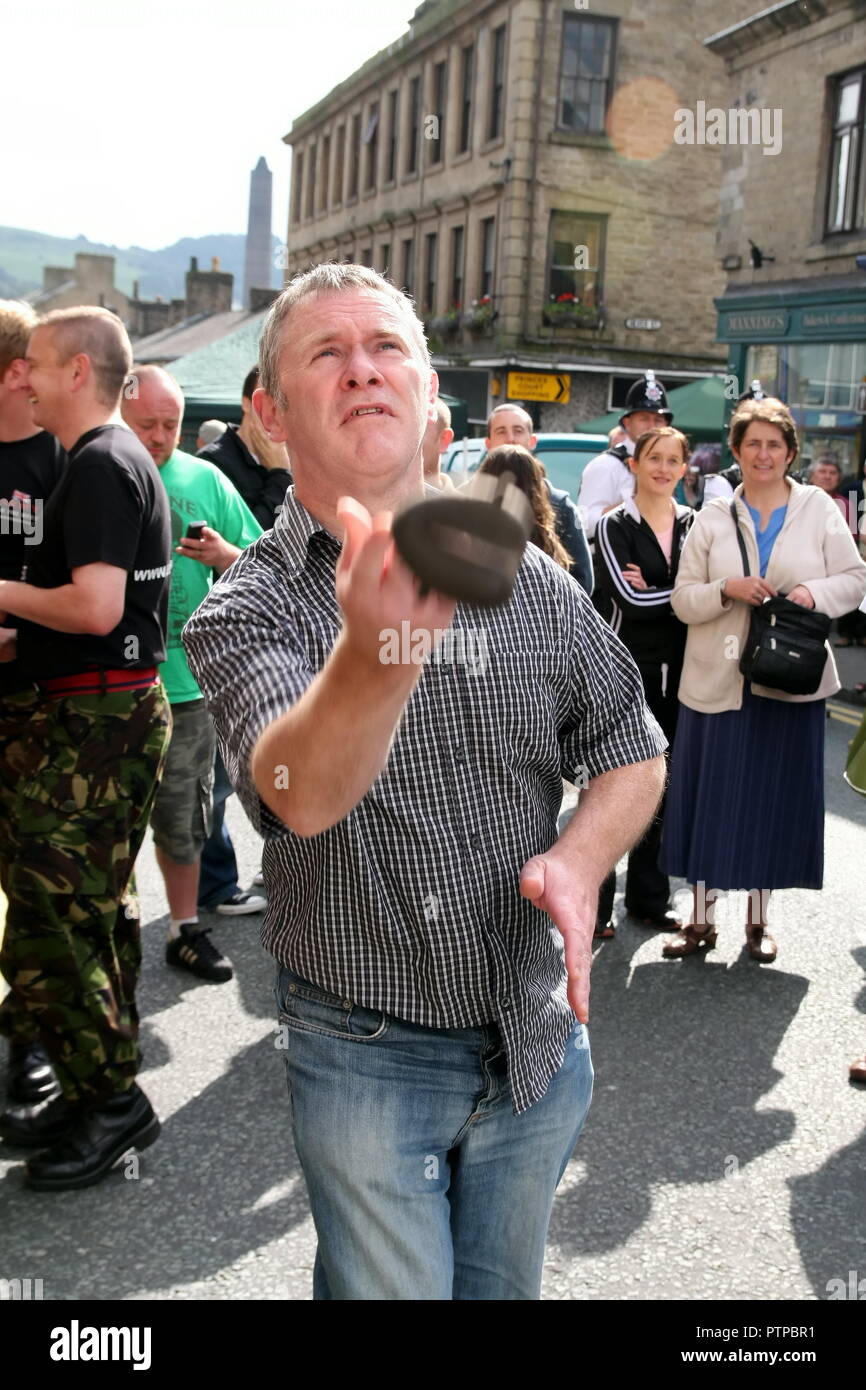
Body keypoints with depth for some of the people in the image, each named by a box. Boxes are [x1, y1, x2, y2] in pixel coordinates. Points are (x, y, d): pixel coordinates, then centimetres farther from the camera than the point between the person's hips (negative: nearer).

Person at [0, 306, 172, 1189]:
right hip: (117, 711, 11)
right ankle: (99, 1095, 27)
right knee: (98, 912, 16)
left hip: (93, 723, -11)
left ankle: (109, 1099, 6)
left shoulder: (100, 465, -15)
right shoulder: (121, 458, 17)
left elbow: (96, 607, -26)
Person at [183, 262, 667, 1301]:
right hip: (364, 1061, -3)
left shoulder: (527, 580, -2)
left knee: (503, 1289, 22)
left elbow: (632, 750, 6)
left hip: (536, 1036, 4)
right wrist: (376, 658, -56)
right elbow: (300, 794, -34)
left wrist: (579, 858, -16)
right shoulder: (244, 611, -14)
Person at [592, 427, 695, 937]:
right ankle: (597, 903, 9)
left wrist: (653, 589, -13)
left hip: (677, 670, 4)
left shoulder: (694, 523, 8)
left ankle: (649, 897, 23)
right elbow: (629, 598, -14)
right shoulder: (614, 525, -3)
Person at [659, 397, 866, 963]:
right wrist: (728, 590, -15)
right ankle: (702, 919, 16)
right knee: (711, 798, 3)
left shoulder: (818, 508, 4)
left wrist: (814, 592, -15)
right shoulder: (713, 517, 6)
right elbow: (683, 600, 3)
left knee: (778, 796, 6)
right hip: (718, 681, 0)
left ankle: (759, 917, 22)